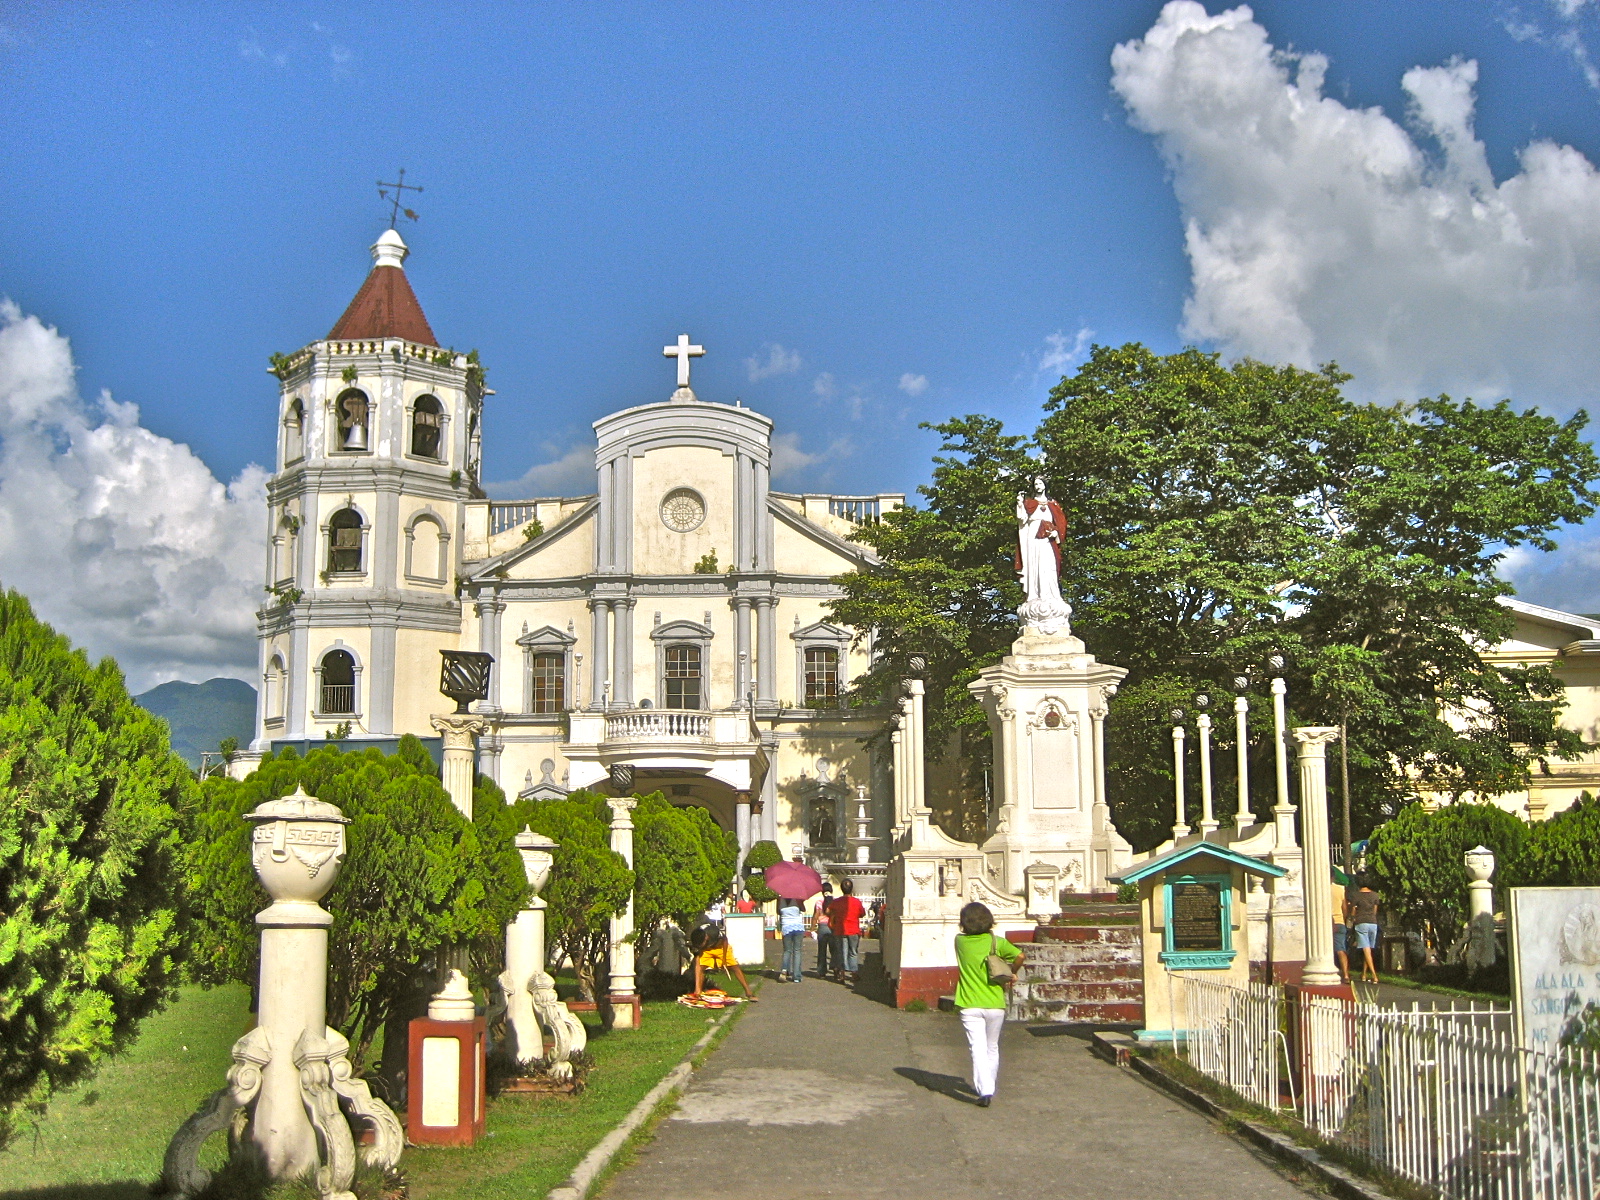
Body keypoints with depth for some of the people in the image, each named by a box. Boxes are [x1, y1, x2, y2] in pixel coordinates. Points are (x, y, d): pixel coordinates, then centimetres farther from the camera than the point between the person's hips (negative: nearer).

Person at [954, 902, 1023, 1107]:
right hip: (995, 1005, 1)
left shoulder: (960, 941, -2)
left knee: (978, 1049, -6)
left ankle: (985, 1090, -22)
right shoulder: (996, 942, -4)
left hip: (970, 1005, -1)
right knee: (992, 1048, 19)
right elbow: (1019, 956, -13)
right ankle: (989, 1088, 31)